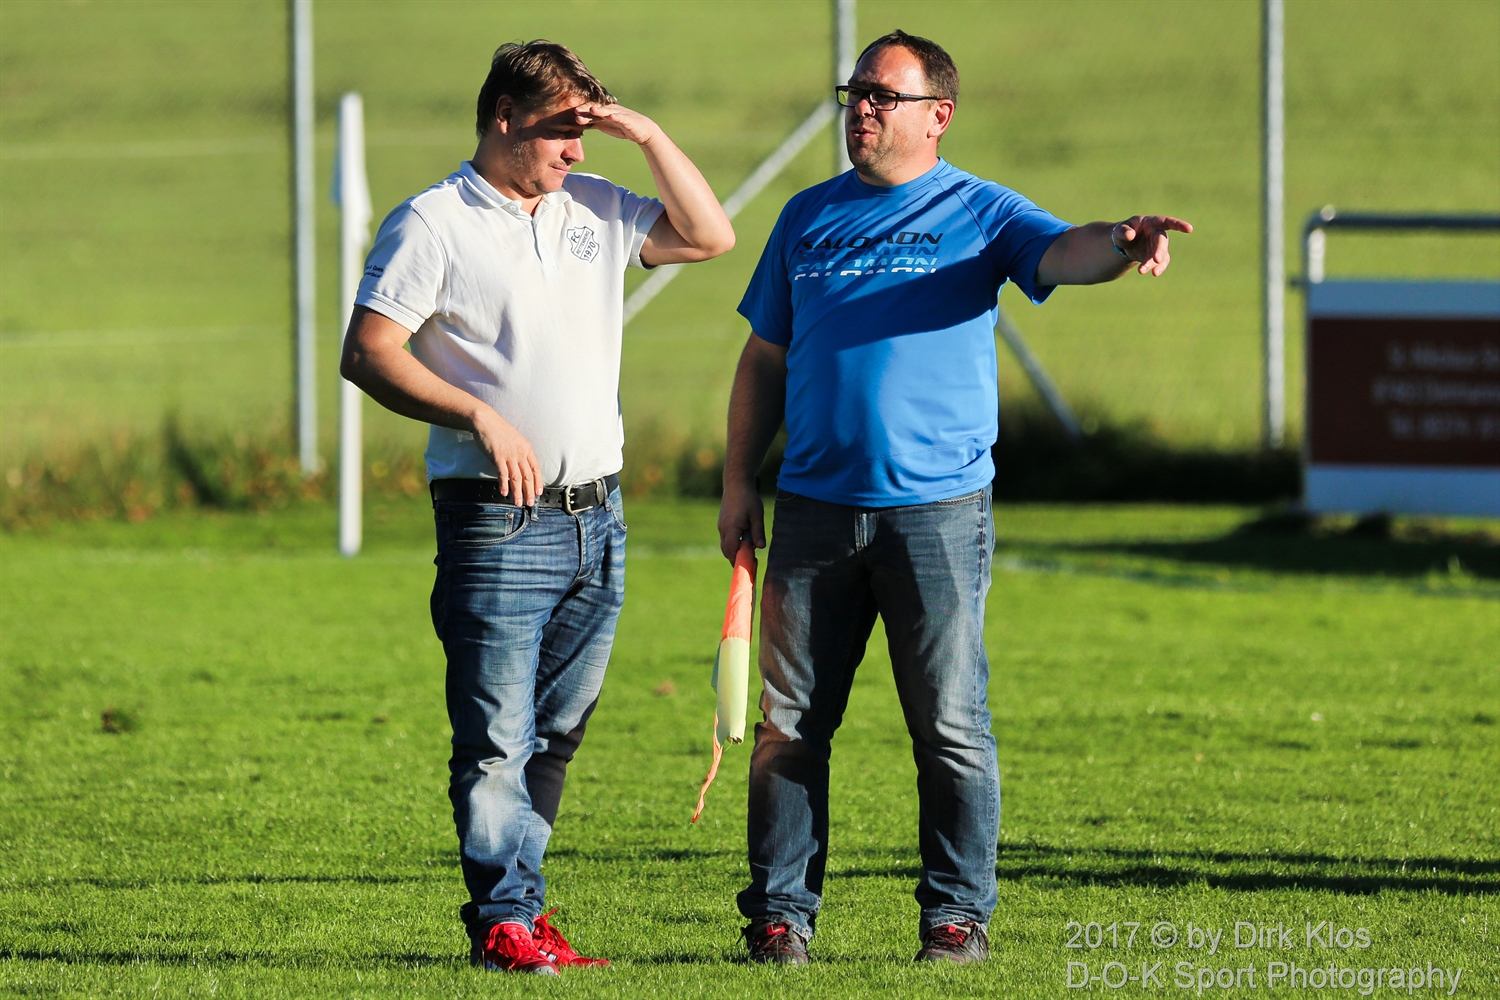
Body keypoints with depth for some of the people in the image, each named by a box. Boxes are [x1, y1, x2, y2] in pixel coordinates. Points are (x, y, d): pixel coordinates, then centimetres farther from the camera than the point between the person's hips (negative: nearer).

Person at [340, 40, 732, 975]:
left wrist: (649, 136, 5)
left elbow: (710, 236, 16)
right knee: (497, 740, -7)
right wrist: (481, 416, -18)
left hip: (598, 513, 7)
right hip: (497, 521, -6)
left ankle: (511, 902, 18)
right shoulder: (434, 223, -5)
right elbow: (368, 353, -9)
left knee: (557, 731, 10)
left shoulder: (592, 209, 14)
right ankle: (506, 920, -3)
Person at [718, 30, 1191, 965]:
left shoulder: (978, 212, 3)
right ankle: (781, 910, 9)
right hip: (815, 507, 3)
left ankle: (959, 912, 6)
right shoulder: (809, 217, 15)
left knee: (950, 725, -2)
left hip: (938, 509, -3)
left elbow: (1060, 252, -17)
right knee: (791, 723, 3)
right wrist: (740, 481, 12)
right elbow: (765, 359, 19)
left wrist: (1120, 242, -40)